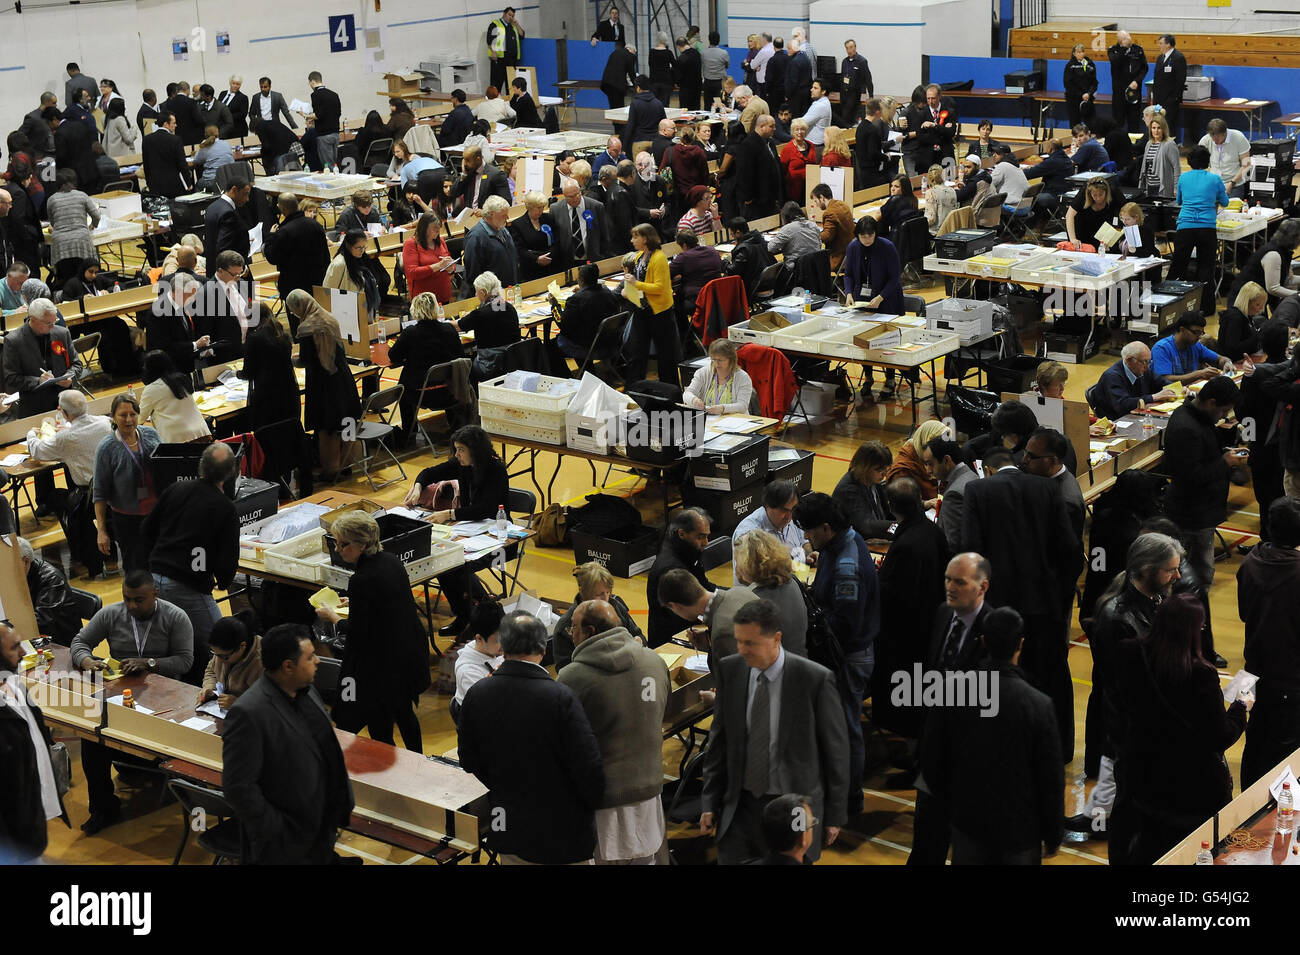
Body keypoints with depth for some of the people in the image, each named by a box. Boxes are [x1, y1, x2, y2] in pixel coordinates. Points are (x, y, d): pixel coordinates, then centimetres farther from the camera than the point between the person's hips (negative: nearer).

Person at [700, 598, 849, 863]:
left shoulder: (815, 679, -15)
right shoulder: (729, 670, -4)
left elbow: (836, 749, -6)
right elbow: (719, 740, 6)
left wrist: (835, 815, -1)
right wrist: (710, 803, 4)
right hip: (741, 805, 3)